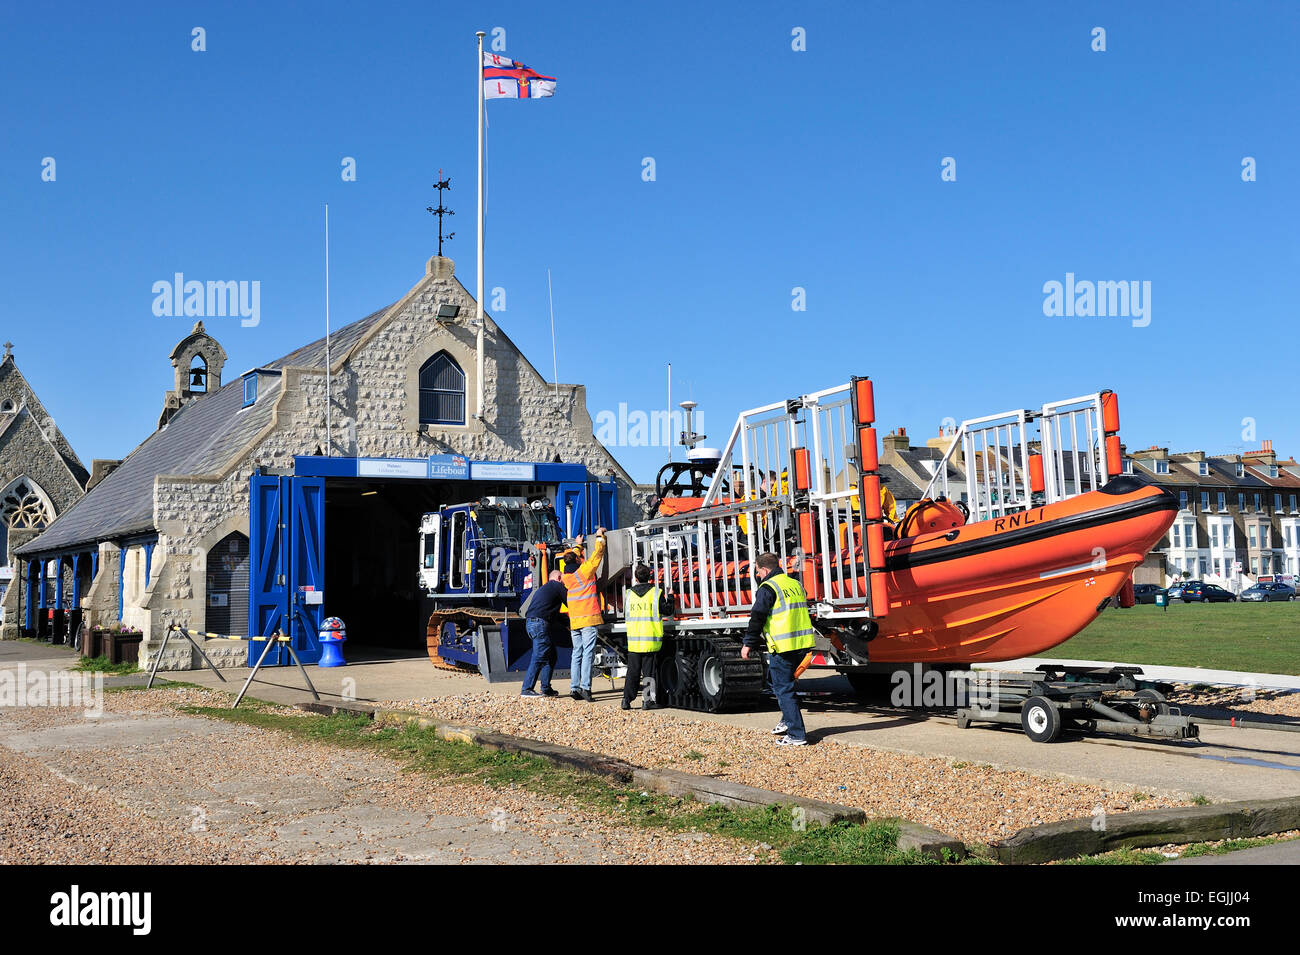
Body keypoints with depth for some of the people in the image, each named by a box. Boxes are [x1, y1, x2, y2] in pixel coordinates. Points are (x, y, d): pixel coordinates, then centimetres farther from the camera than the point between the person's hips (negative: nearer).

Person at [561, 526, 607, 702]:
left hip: (574, 620, 6)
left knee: (577, 654, 9)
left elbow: (570, 559, 31)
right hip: (589, 618, -6)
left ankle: (574, 688, 6)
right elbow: (597, 554, 1)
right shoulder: (584, 570, -7)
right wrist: (600, 536, 15)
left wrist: (577, 545, 44)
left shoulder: (566, 574, 10)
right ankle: (585, 687, -16)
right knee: (588, 654, -9)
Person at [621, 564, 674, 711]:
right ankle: (648, 701, 3)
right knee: (649, 671, 3)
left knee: (632, 671, 9)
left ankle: (627, 699, 8)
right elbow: (667, 611, 0)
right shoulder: (657, 593, -4)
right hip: (651, 639, -2)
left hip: (633, 639, 2)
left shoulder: (628, 593, 4)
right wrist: (670, 597, 16)